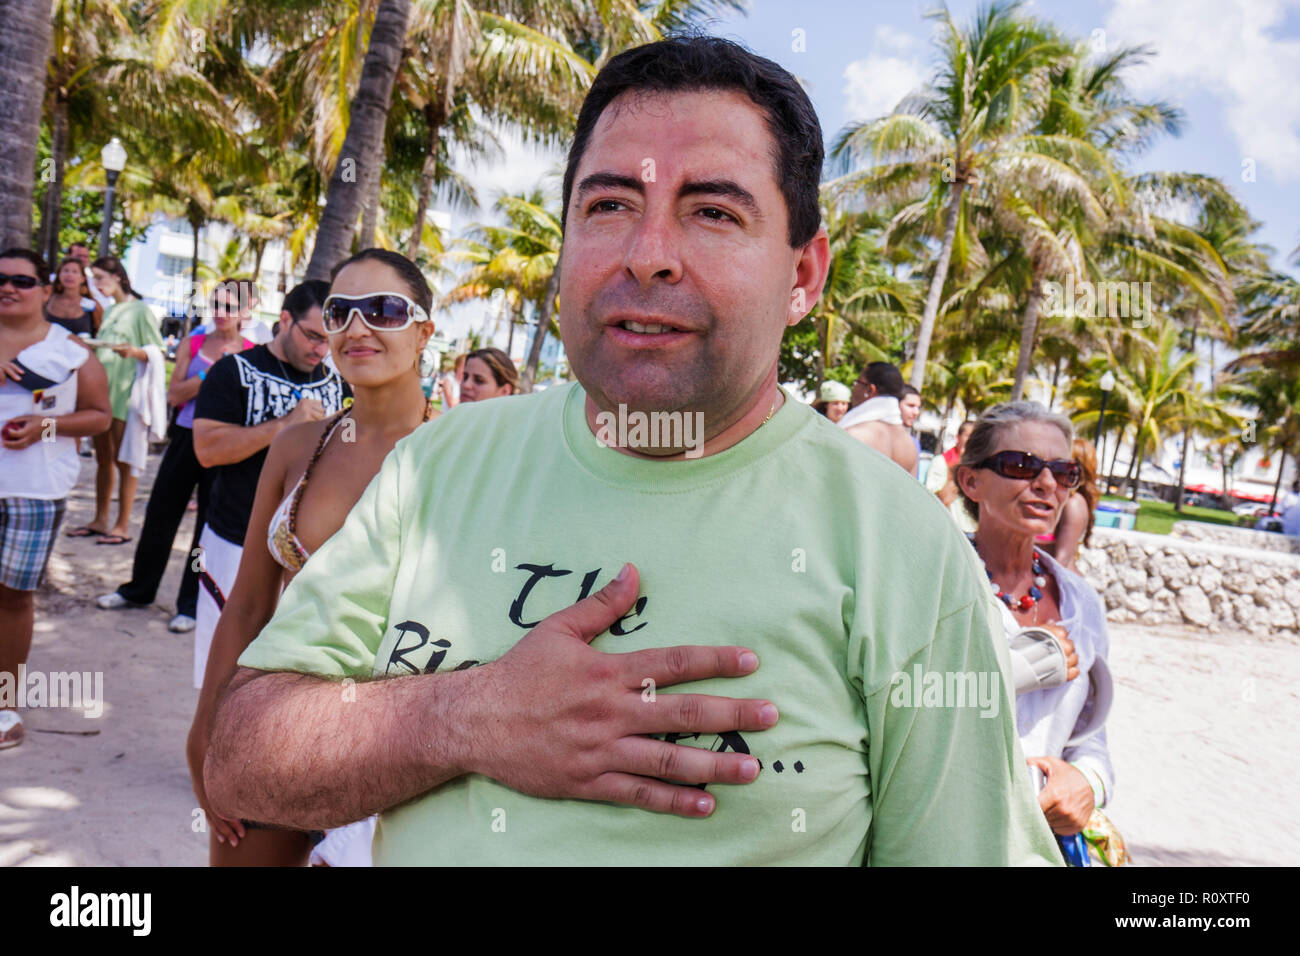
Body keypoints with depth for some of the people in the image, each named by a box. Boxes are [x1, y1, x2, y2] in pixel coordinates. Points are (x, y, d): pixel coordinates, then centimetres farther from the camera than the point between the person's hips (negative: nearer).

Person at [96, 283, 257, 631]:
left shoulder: (251, 352, 1)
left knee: (210, 523, 2)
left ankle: (190, 605, 14)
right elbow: (174, 395, 0)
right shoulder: (192, 344, 7)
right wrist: (208, 373, -11)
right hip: (186, 437, 3)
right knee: (160, 514, 9)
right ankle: (138, 589, 28)